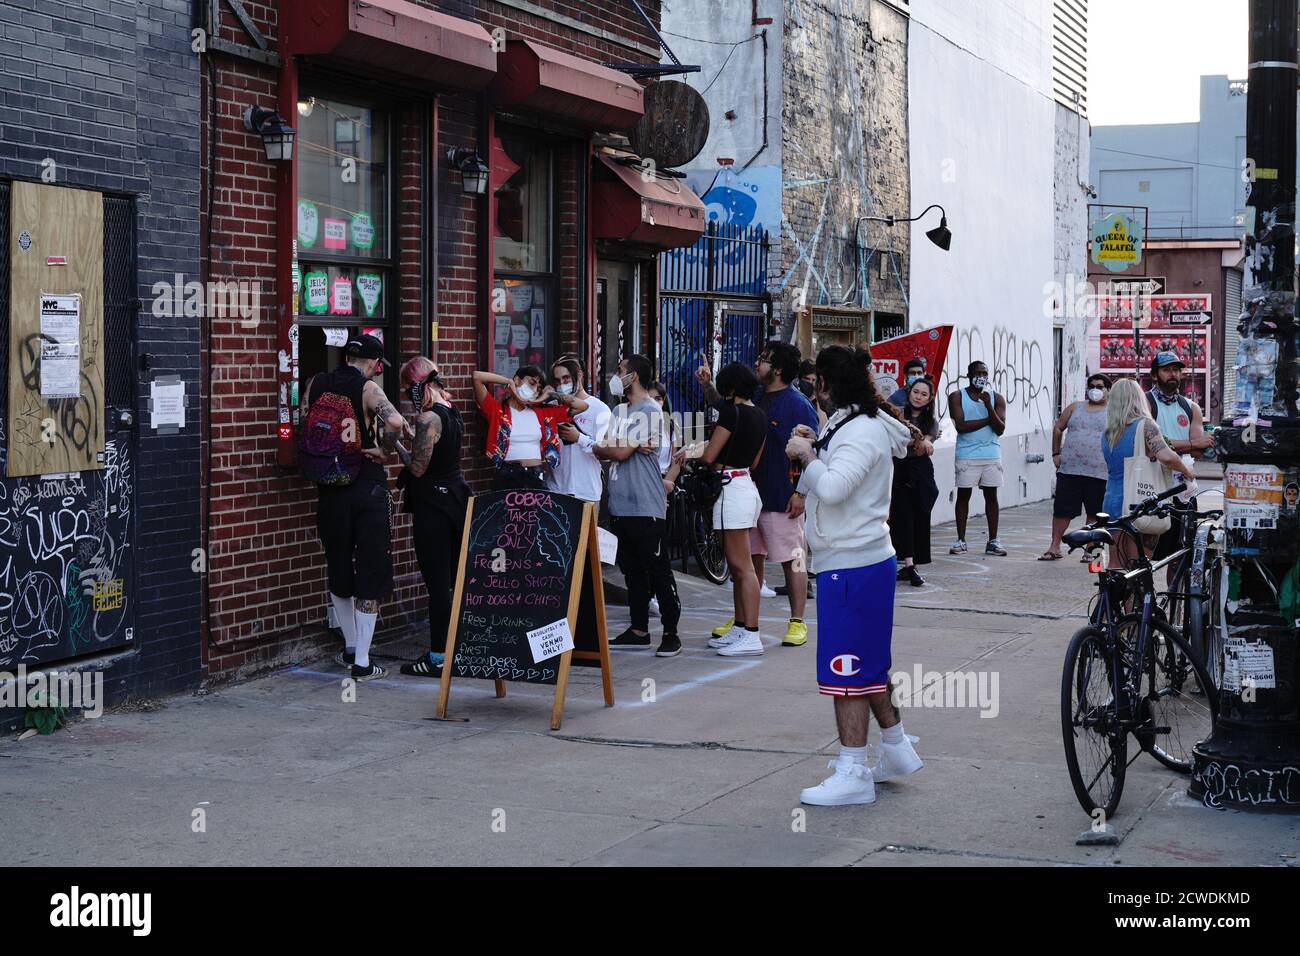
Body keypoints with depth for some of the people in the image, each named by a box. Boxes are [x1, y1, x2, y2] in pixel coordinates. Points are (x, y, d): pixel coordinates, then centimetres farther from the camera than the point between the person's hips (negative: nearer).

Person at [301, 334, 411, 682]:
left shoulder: (316, 385, 5)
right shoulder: (367, 388, -9)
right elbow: (395, 422, -25)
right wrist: (383, 450, -8)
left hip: (330, 488, 4)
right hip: (368, 487, -4)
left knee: (339, 568, 19)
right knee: (371, 571, 2)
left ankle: (351, 647, 30)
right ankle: (362, 662, 1)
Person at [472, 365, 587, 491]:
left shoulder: (542, 413, 14)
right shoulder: (497, 410, 4)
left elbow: (582, 406, 15)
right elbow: (477, 377, -8)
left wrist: (550, 394, 11)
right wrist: (510, 382, 1)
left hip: (537, 477, 3)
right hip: (507, 477, -3)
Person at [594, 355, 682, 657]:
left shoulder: (649, 411, -10)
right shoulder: (619, 411, 17)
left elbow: (620, 453, -15)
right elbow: (607, 450, 9)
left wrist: (597, 446, 4)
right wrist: (629, 447, -10)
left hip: (646, 507, -8)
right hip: (622, 504, 8)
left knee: (658, 570, -5)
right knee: (631, 569, 12)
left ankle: (671, 632, -1)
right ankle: (639, 629, 19)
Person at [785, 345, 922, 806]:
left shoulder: (864, 431, -17)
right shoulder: (845, 426, 15)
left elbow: (831, 488, -29)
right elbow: (820, 488, 20)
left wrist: (807, 456, -13)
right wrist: (813, 454, 6)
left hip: (853, 567, -11)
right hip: (858, 561, 11)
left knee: (847, 670, -7)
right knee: (867, 665, 20)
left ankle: (852, 774, -3)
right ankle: (896, 750, 31)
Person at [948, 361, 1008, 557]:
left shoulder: (997, 398, 7)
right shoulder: (957, 397, 1)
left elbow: (1000, 429, -4)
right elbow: (961, 425, -11)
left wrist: (988, 406, -16)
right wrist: (989, 419, -7)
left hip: (991, 454, 2)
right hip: (967, 455, -2)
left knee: (991, 496, 3)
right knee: (963, 495, 1)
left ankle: (993, 541, 7)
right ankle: (961, 540, 7)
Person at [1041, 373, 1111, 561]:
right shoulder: (1075, 408, 14)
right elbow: (1058, 428, 19)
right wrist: (1056, 453, 11)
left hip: (1098, 473, -2)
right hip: (1069, 470, 2)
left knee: (1095, 513, 3)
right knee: (1062, 510, 1)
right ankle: (1054, 547, 6)